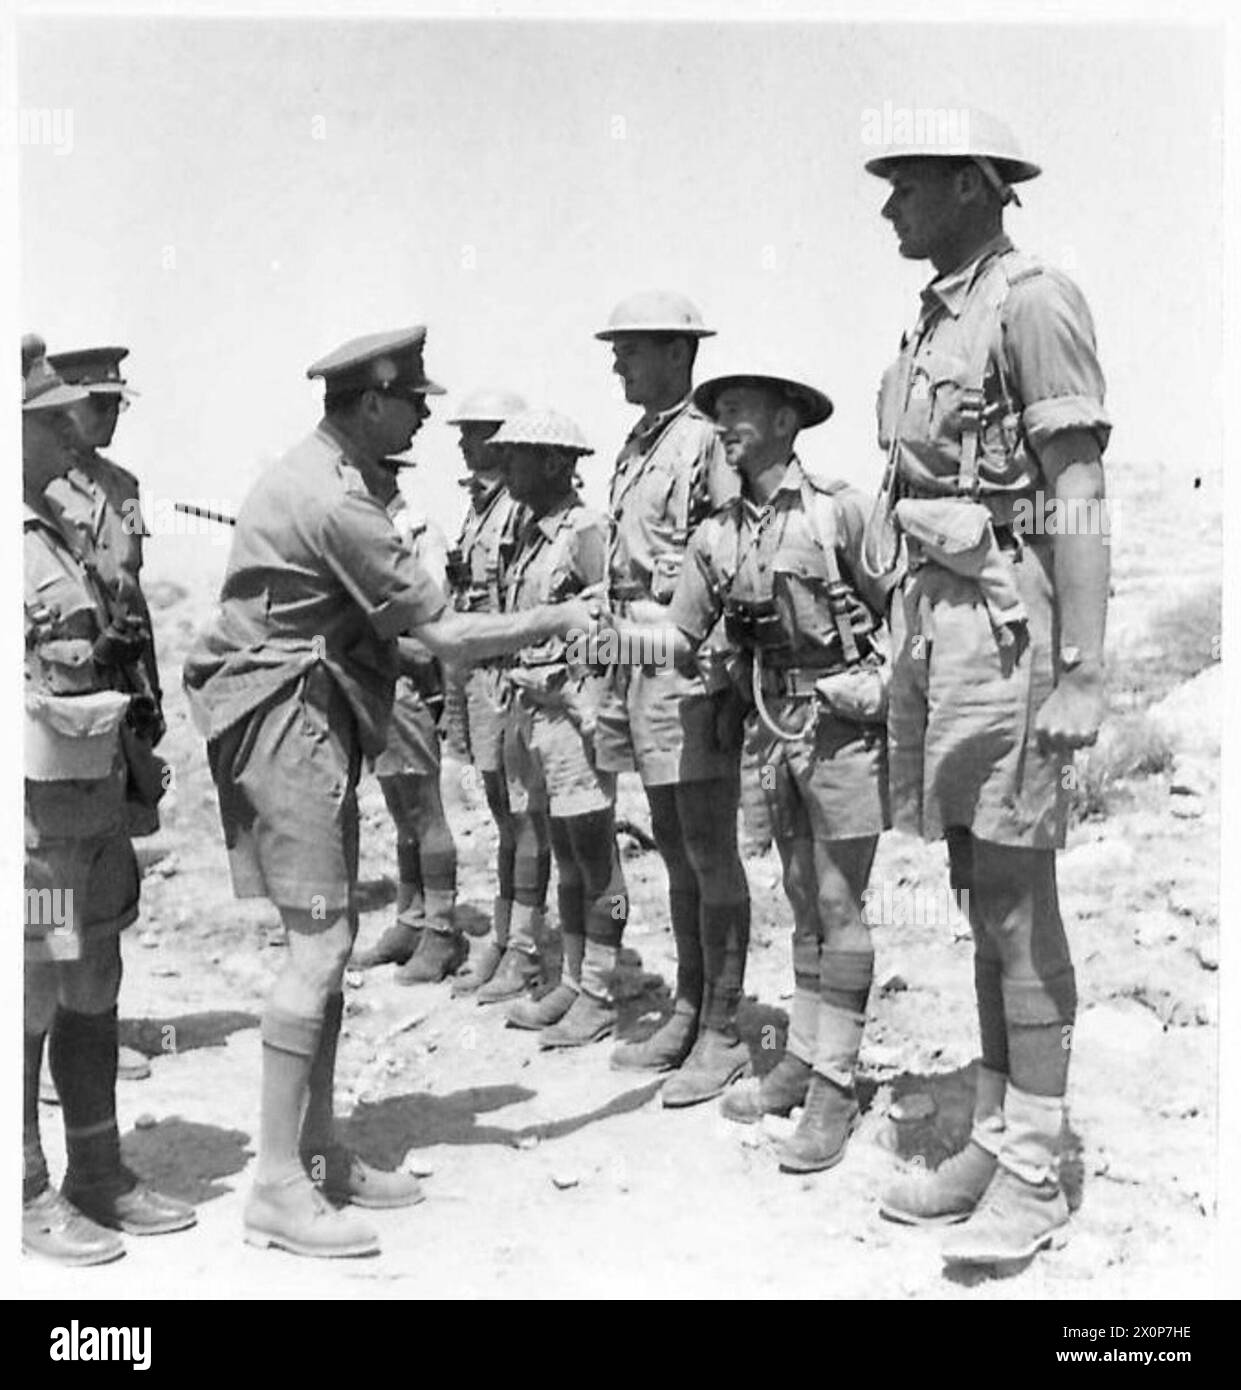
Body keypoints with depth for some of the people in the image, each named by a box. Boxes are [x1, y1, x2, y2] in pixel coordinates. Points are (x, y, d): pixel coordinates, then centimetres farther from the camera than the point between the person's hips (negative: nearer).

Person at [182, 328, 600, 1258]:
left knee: (333, 940, 11)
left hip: (317, 716, 10)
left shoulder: (327, 478, 14)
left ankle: (320, 1153, 20)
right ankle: (278, 1188, -3)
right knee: (319, 944, -10)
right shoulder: (334, 502, -19)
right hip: (286, 717, -10)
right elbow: (444, 636, -19)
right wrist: (557, 620, -8)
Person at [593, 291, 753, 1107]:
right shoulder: (638, 445, 17)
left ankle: (723, 1033, 9)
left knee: (709, 852, -1)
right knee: (675, 850, 14)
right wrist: (616, 680, 19)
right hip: (638, 659, 9)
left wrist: (724, 679, -18)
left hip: (692, 663, -9)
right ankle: (687, 1014, 26)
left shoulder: (707, 440, -10)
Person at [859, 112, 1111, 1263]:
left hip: (1005, 618, -8)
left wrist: (1079, 674, -19)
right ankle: (990, 1138, 22)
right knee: (981, 896, 12)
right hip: (930, 610, 8)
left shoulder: (1034, 302, -7)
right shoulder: (933, 319, 17)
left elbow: (1078, 501, -13)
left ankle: (1033, 1171, 9)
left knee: (1018, 900, -3)